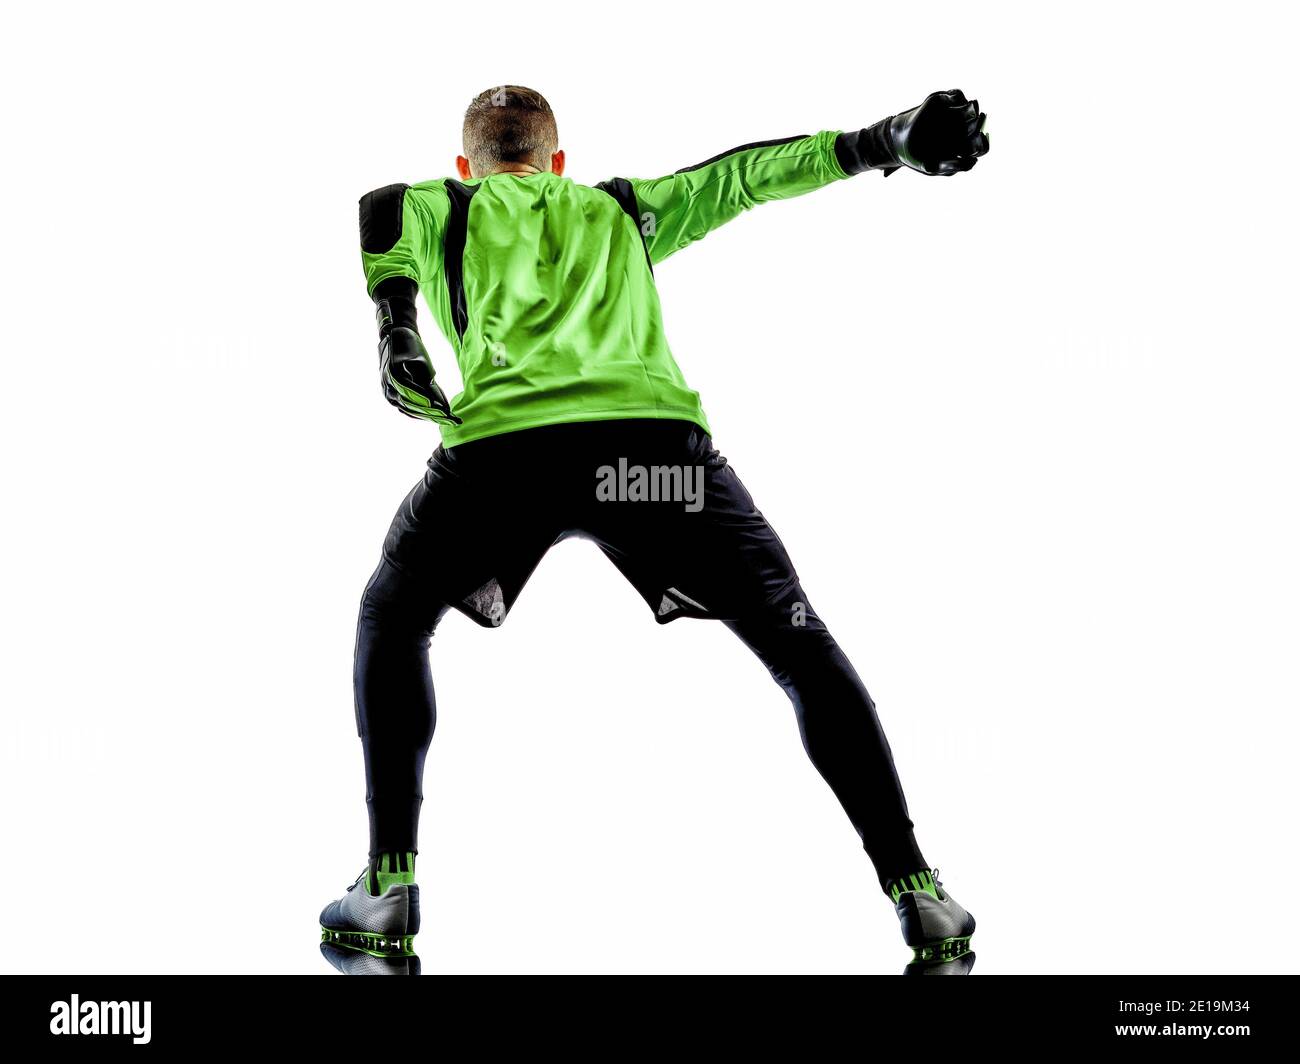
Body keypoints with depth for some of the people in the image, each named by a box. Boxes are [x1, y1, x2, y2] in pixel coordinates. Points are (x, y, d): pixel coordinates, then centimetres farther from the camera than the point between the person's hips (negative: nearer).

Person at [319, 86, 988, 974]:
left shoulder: (441, 206, 30)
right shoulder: (626, 208, 35)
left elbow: (380, 209, 9)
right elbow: (743, 175, 26)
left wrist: (394, 324, 3)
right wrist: (885, 143, 21)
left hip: (504, 442, -1)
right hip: (658, 430, 1)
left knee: (393, 619, 25)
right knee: (800, 646, 16)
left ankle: (390, 898, 14)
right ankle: (920, 899, 10)